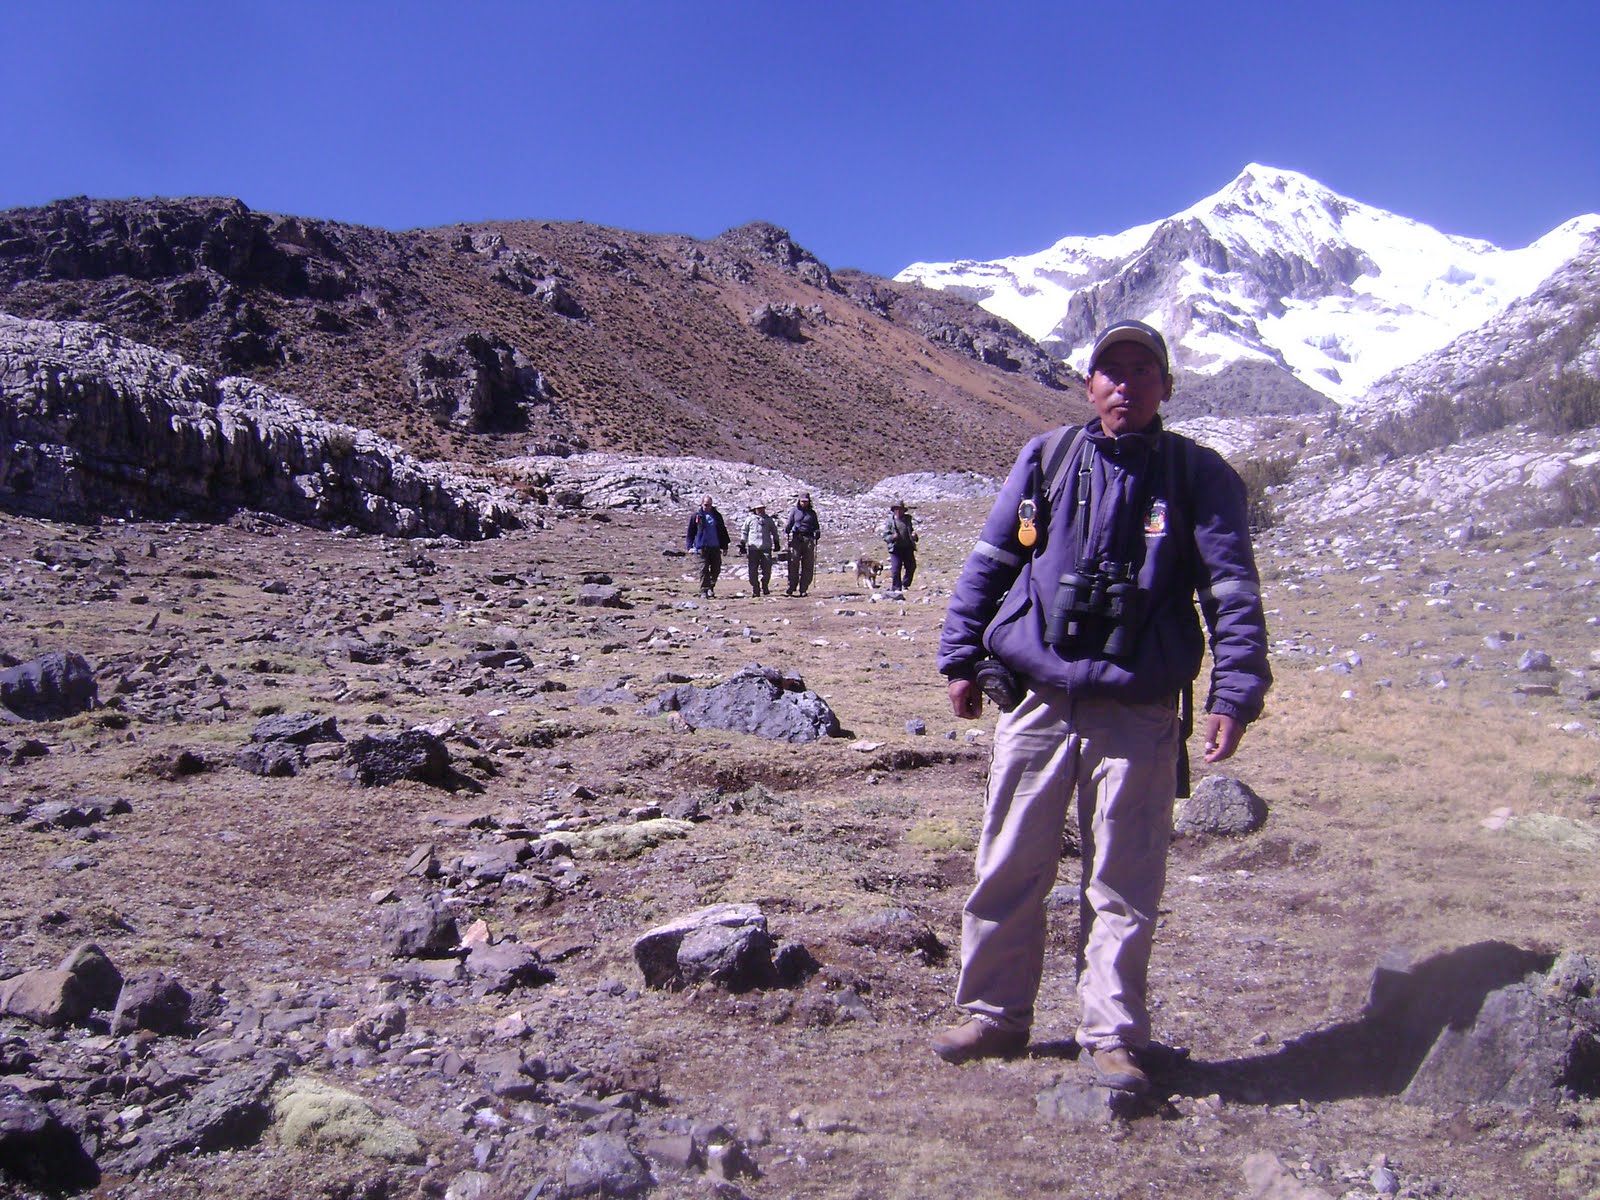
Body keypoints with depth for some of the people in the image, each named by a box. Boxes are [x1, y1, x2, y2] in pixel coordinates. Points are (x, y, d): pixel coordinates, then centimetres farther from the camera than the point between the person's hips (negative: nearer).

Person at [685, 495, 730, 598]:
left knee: (716, 569, 3)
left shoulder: (717, 516, 11)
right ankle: (704, 591, 0)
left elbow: (723, 531, 17)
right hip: (702, 546, -3)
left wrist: (724, 546, 13)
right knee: (704, 569, -5)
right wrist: (689, 546, -1)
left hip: (715, 547, 3)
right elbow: (690, 532, 5)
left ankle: (711, 587, 23)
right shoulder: (697, 516, 3)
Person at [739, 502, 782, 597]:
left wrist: (776, 543, 21)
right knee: (753, 570, -2)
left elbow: (774, 531, 23)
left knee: (767, 569, -4)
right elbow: (744, 532, 13)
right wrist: (742, 544, 9)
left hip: (766, 548, 1)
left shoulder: (768, 519, 14)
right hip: (753, 548, -1)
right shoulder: (749, 519, 8)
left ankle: (765, 588, 12)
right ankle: (755, 590, 4)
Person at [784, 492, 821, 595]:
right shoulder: (795, 512, 11)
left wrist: (817, 533, -1)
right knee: (793, 564, -7)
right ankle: (791, 588, -3)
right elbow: (789, 524, 10)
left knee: (808, 566, -1)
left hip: (809, 540, 2)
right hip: (796, 539, -2)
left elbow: (816, 525, 18)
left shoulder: (812, 513, 16)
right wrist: (786, 532, -8)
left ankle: (803, 589, 4)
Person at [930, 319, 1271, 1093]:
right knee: (1010, 869, 8)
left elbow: (1233, 590, 1)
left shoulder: (1198, 476, 3)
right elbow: (987, 565, 11)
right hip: (1035, 701, 2)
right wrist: (961, 659, 7)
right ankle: (994, 1015, 24)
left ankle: (1113, 1035, 20)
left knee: (1122, 884, 5)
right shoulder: (1044, 460, 7)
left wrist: (1235, 694, -8)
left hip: (1139, 715, -1)